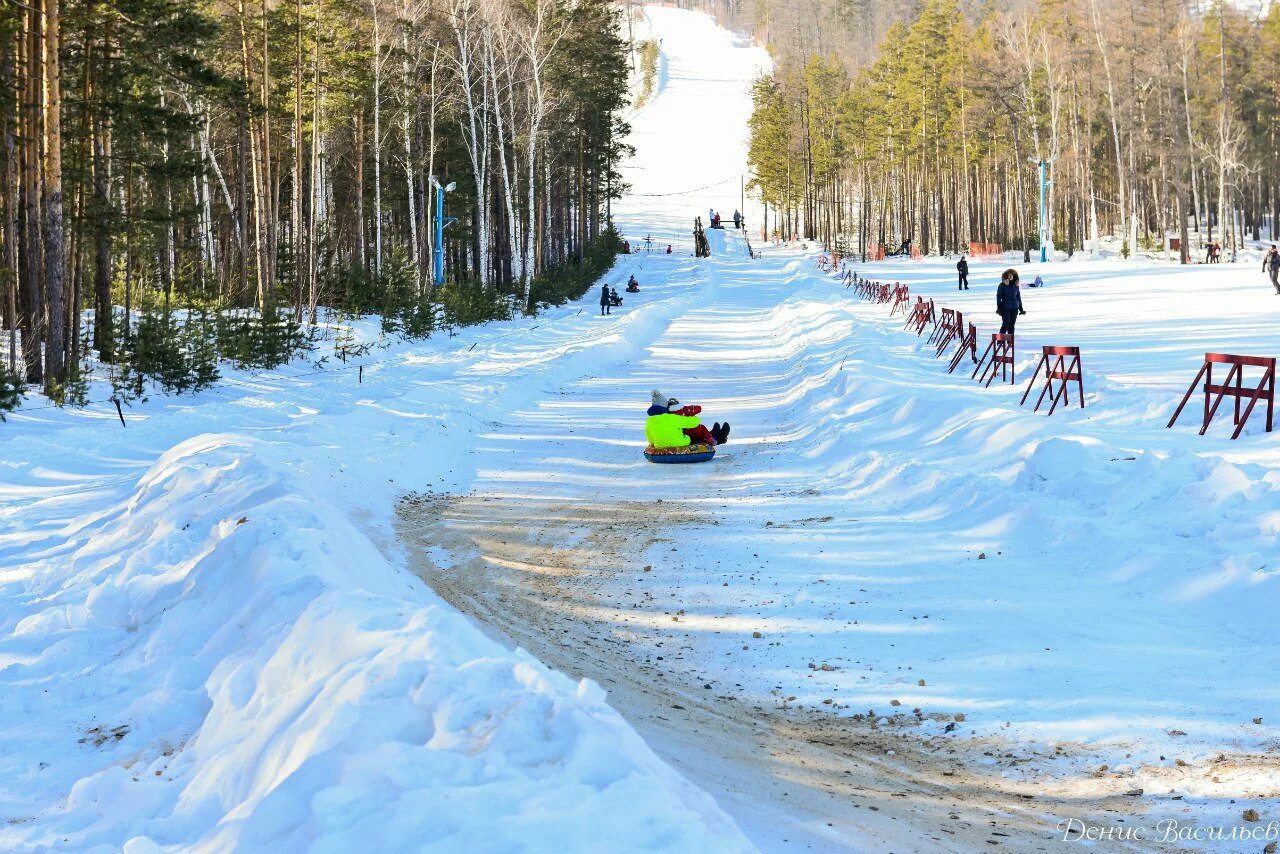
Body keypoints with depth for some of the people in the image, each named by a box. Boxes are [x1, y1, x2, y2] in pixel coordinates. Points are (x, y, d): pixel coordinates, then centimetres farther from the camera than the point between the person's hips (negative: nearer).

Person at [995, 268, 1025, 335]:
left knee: (1012, 325, 6)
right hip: (1005, 308, -4)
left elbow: (1018, 297, 17)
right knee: (1005, 324, -10)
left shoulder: (1016, 285, 10)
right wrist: (998, 307, -10)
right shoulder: (1002, 285, -2)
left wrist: (1021, 308, 16)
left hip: (1014, 308, 4)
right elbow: (999, 296, -2)